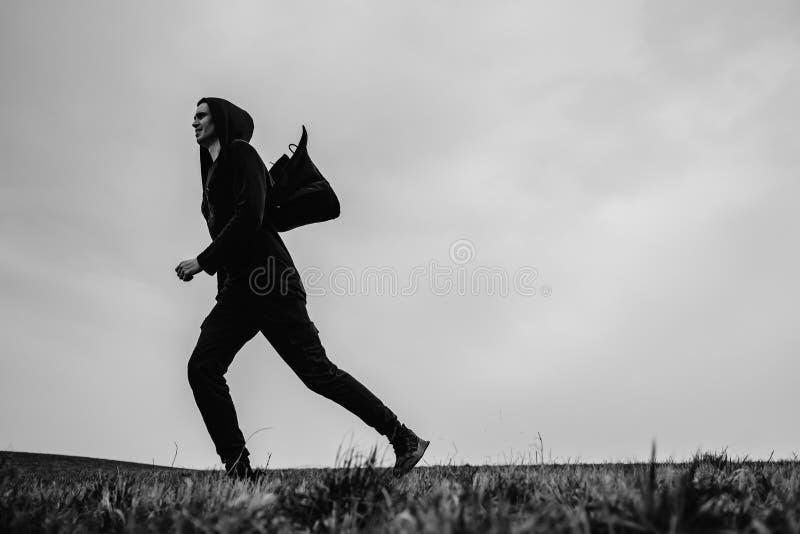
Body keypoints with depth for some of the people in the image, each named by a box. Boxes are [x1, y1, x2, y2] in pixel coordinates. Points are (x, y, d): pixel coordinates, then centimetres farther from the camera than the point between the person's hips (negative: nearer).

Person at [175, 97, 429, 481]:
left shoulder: (240, 153, -2)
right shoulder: (211, 170, 24)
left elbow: (249, 215, -15)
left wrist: (203, 261, -13)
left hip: (267, 279, -9)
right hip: (236, 289, 9)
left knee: (316, 371, -9)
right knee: (201, 368, -8)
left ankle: (404, 439, -1)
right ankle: (238, 468, -7)